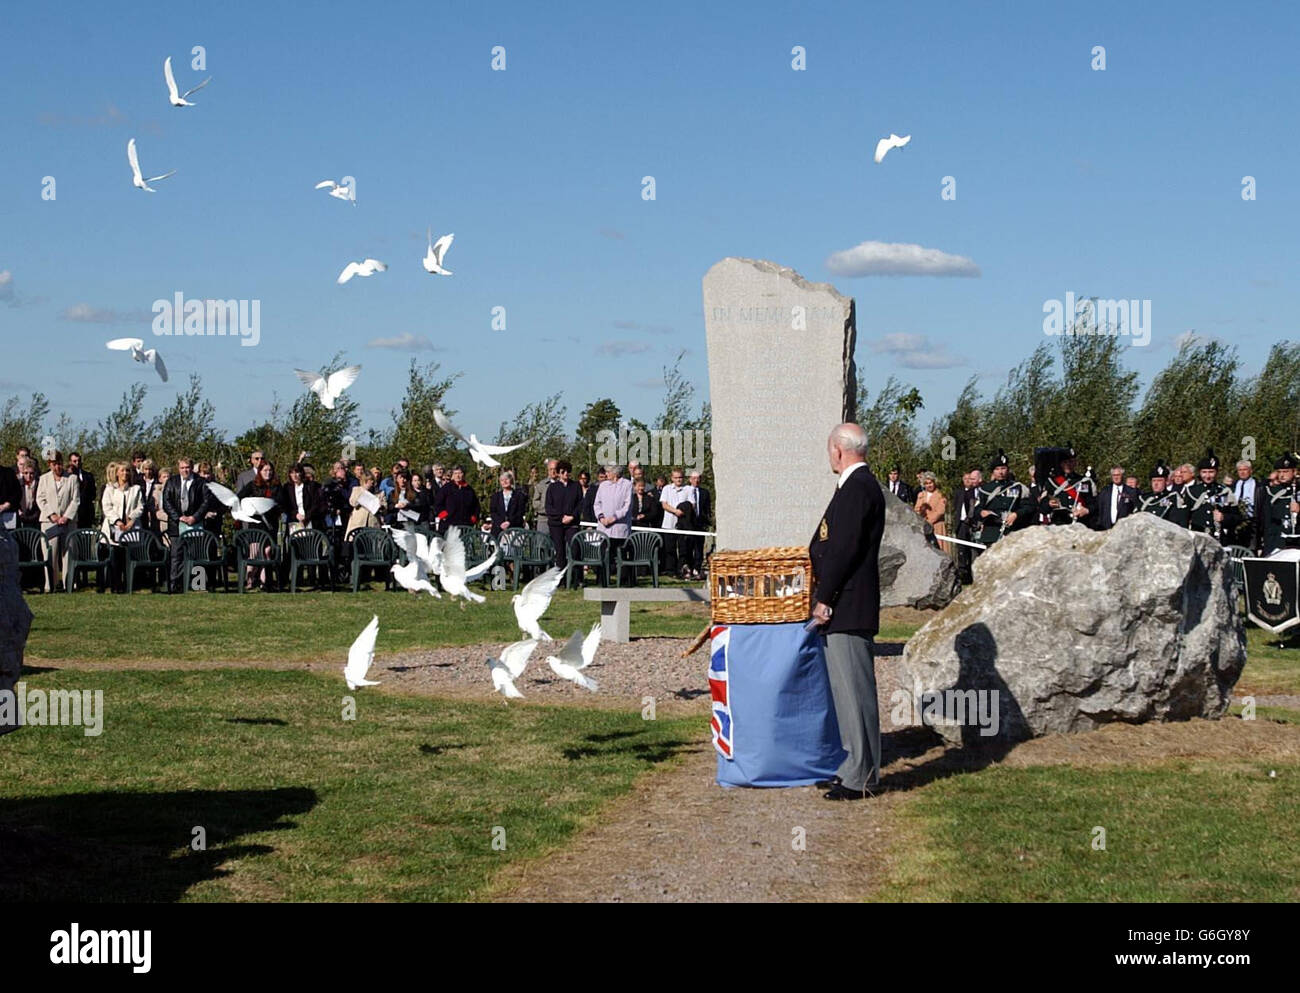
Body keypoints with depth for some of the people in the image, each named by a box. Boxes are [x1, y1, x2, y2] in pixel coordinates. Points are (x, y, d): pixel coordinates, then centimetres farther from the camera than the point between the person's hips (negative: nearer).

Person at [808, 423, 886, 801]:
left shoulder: (859, 487, -15)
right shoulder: (857, 485, 17)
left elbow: (845, 549, -20)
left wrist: (824, 600, -18)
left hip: (847, 610, -10)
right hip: (842, 610, 10)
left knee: (854, 690, -6)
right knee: (846, 690, 15)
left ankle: (862, 777, -1)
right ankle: (853, 767, 22)